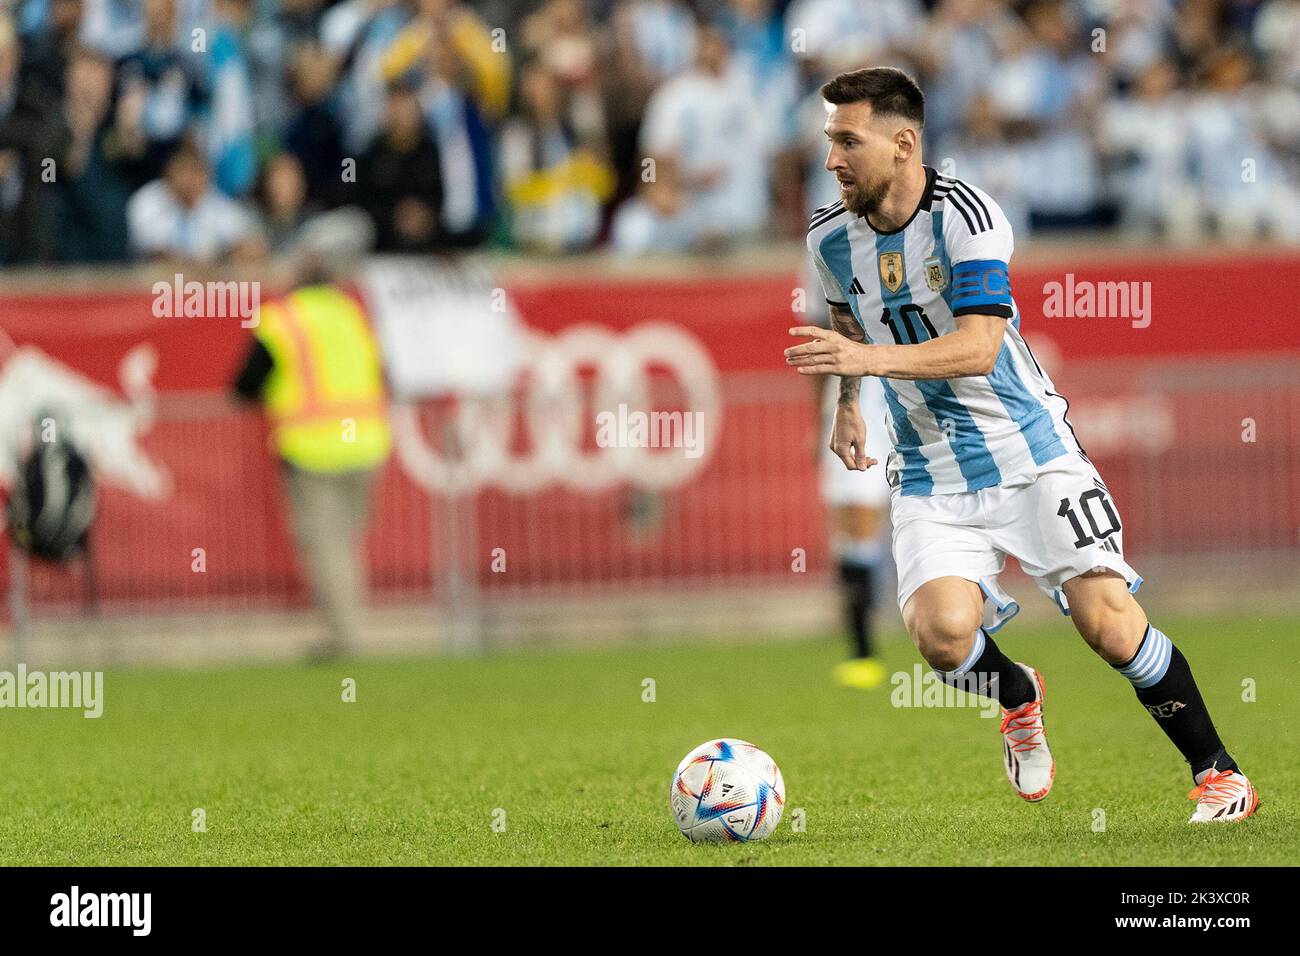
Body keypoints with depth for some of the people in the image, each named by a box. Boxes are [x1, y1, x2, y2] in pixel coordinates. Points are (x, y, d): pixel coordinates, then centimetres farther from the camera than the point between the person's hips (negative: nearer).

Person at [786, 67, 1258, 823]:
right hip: (930, 478, 4)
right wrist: (848, 405, 14)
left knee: (1109, 621, -13)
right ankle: (1019, 697, 15)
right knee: (941, 631, -21)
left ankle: (1218, 773, 5)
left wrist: (871, 360, -39)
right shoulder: (832, 237, 1)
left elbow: (977, 347, -28)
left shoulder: (964, 214, -17)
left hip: (1029, 451, -4)